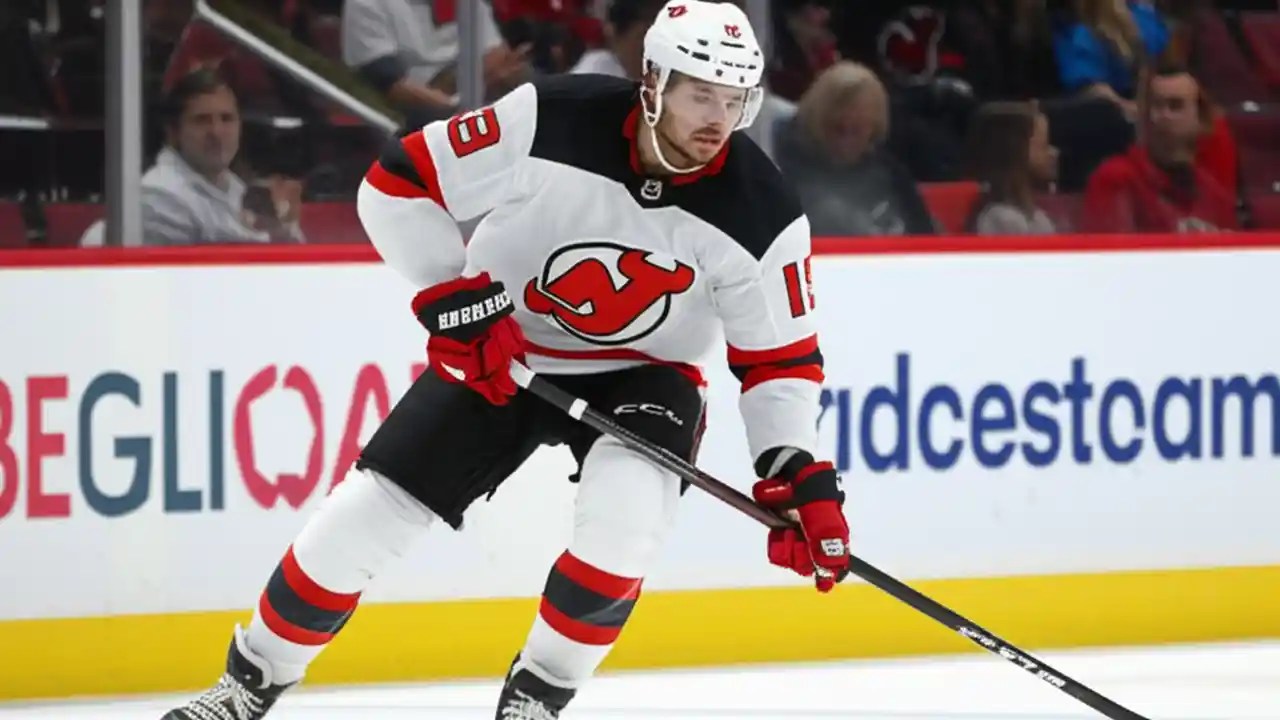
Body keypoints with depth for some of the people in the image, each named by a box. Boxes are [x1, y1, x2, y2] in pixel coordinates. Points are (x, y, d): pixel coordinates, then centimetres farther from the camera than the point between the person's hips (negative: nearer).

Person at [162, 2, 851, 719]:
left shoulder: (759, 211, -20)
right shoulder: (551, 120, -26)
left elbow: (781, 357, -10)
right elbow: (399, 183, -17)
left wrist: (801, 478, -22)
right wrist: (455, 297, -22)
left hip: (641, 373, 0)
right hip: (498, 351, 0)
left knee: (629, 507, -30)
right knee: (369, 511, -5)